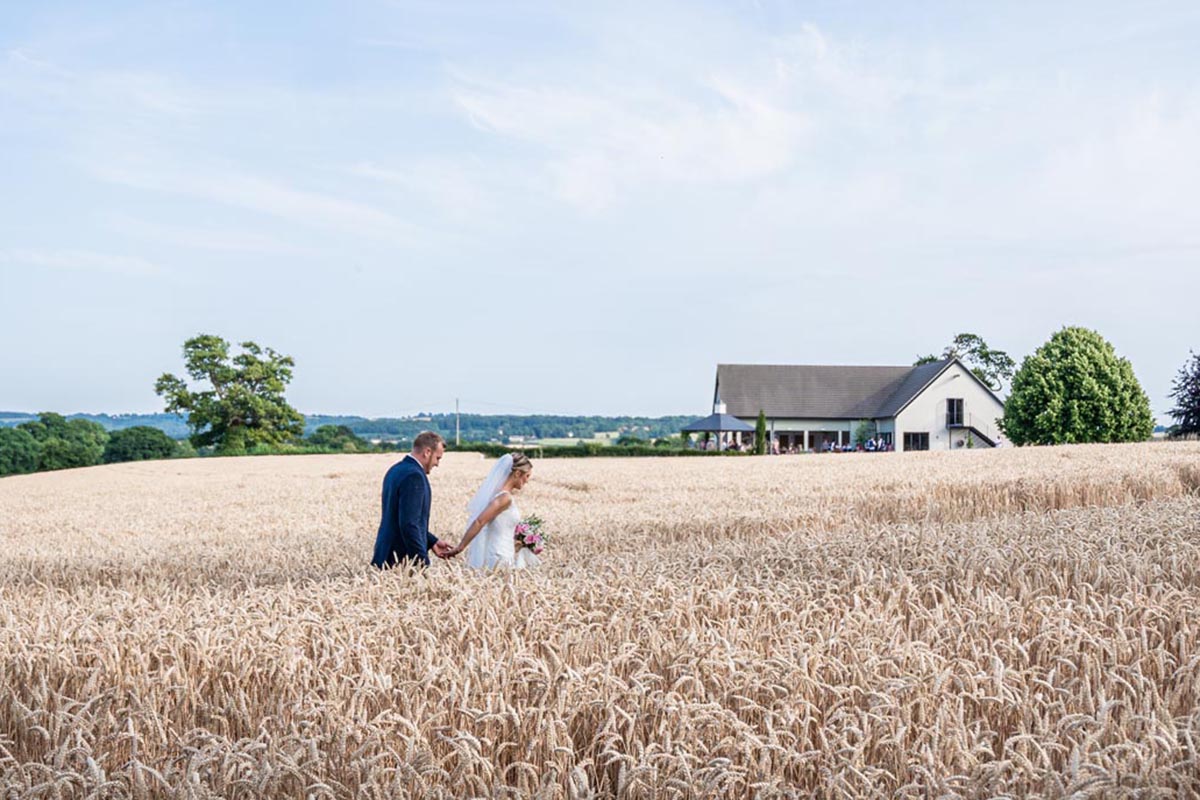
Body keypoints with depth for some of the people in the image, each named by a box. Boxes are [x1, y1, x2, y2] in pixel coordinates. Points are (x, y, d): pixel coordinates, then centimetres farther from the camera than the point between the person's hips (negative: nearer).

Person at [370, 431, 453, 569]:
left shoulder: (396, 470, 13)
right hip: (403, 560, -10)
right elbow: (409, 524, -23)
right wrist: (423, 562, -19)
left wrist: (431, 542, 21)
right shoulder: (414, 476, -17)